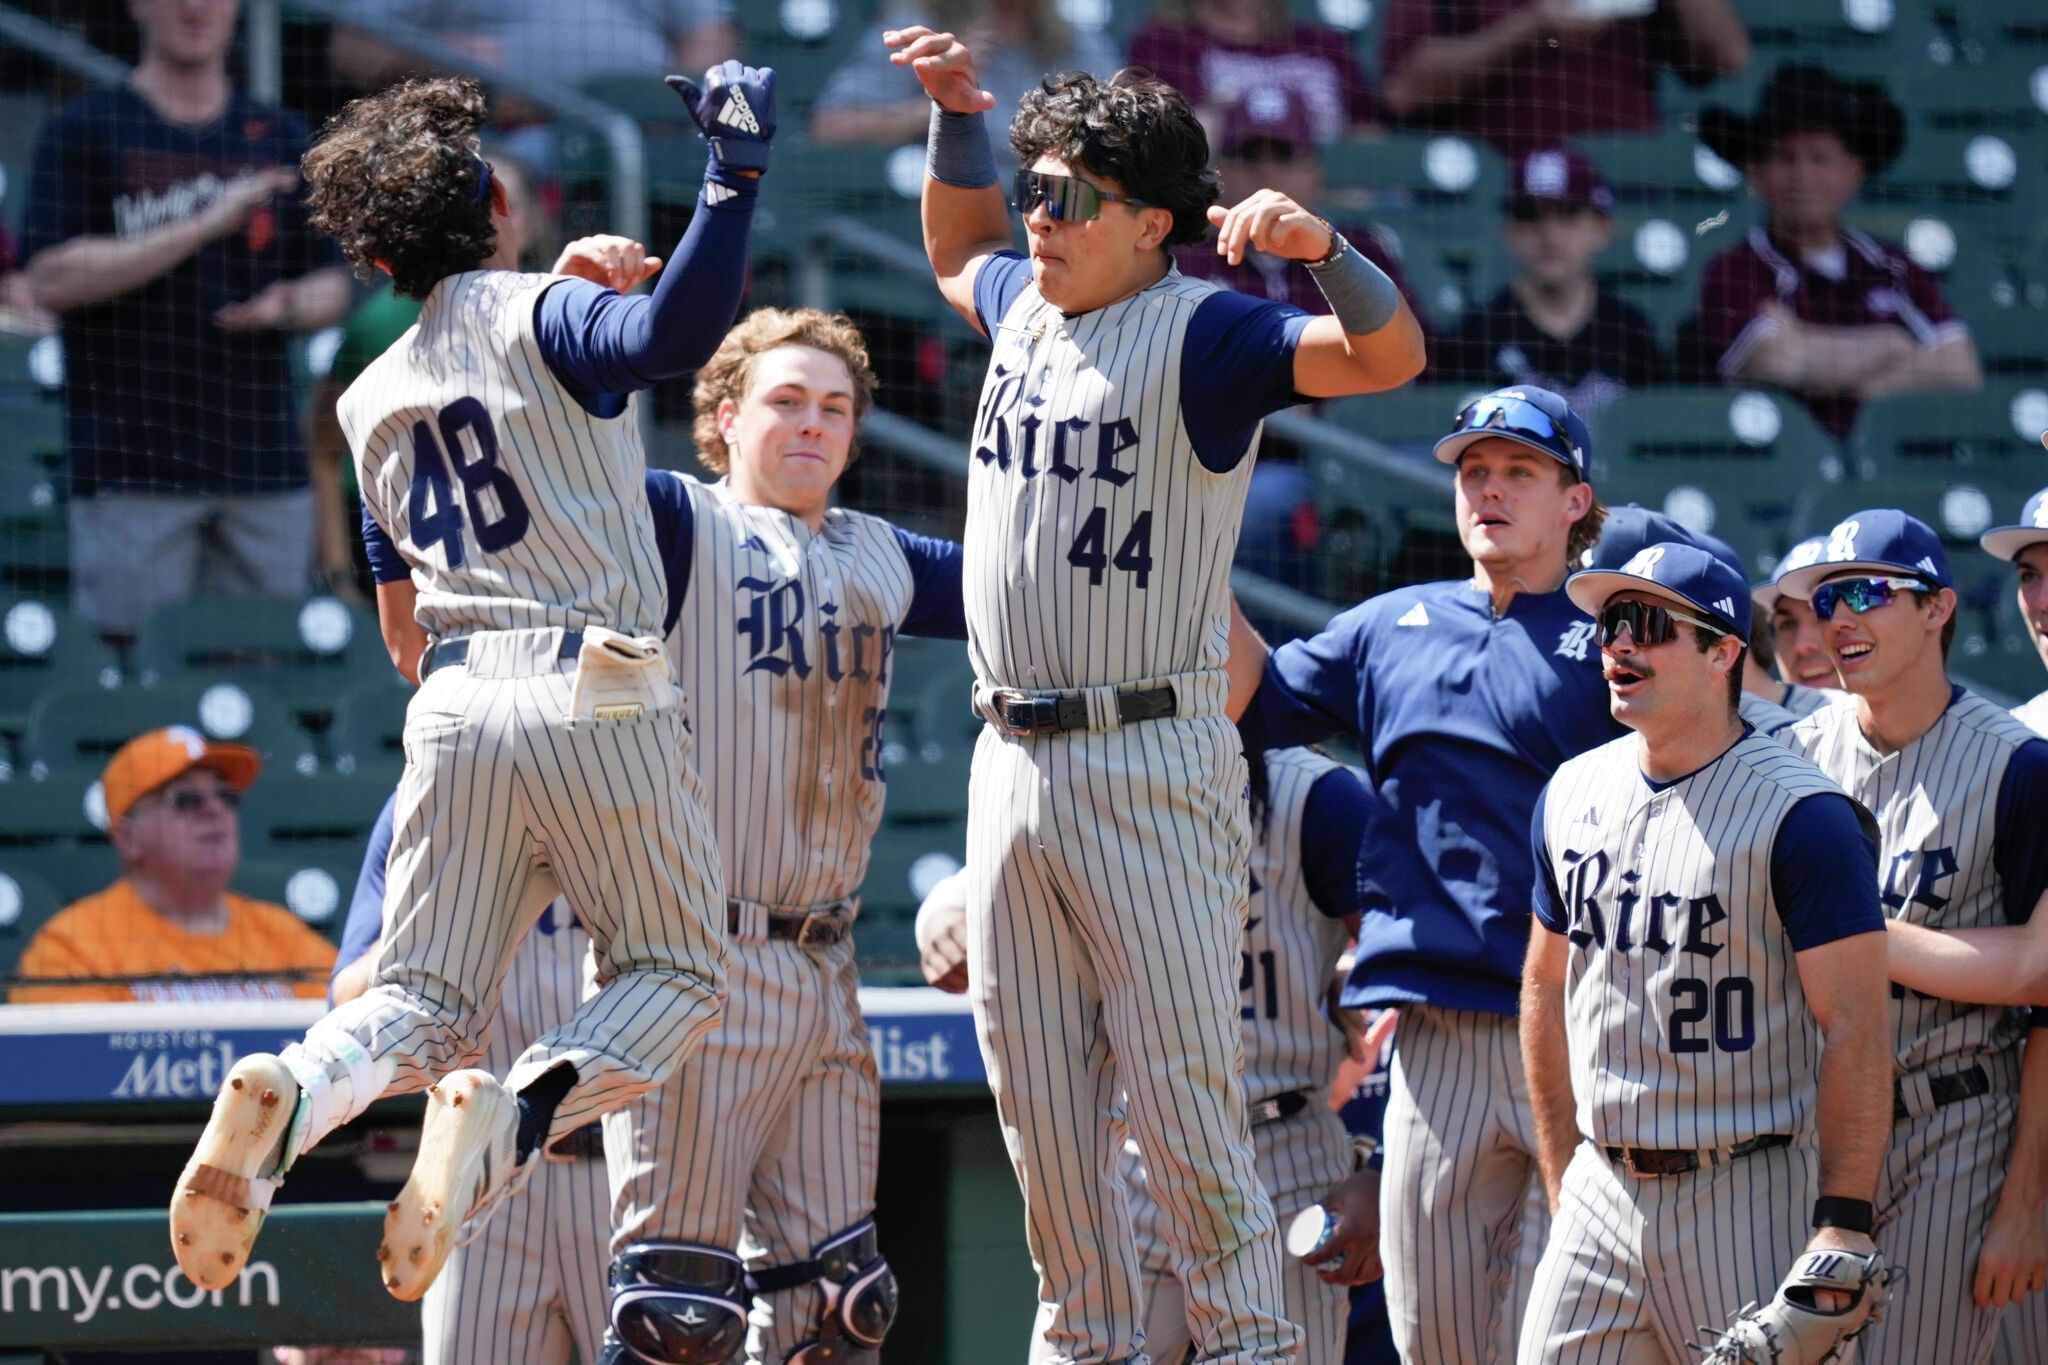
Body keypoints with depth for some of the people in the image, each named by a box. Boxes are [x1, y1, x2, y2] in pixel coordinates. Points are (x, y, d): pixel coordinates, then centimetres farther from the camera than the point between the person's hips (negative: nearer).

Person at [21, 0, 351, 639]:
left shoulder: (282, 138, 15)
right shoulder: (85, 131, 2)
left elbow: (332, 286, 19)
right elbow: (55, 279, -10)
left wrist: (290, 306, -6)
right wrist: (206, 226, -16)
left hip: (263, 461, 4)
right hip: (131, 465, -4)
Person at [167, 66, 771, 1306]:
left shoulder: (371, 402, 18)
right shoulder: (538, 318, -1)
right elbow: (675, 334, -25)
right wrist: (737, 173, -24)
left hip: (453, 706, 5)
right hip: (596, 696, -5)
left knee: (424, 1001, 8)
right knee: (677, 972, 8)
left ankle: (289, 1097, -27)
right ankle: (516, 1114, -22)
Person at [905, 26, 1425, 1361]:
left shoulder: (1203, 334, -10)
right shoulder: (1024, 306, 12)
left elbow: (1391, 353, -24)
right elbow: (958, 249, 36)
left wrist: (1323, 246, -42)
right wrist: (959, 117, 21)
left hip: (1149, 762, -7)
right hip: (1013, 757, 7)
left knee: (1184, 1086, -9)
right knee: (1037, 1093, 10)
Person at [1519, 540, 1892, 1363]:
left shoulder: (1801, 816, -10)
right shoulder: (1572, 795, 11)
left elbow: (1856, 1029, -13)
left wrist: (1842, 1225, -20)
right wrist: (1561, 1185, 16)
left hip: (1751, 1201, -6)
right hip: (1603, 1194, 6)